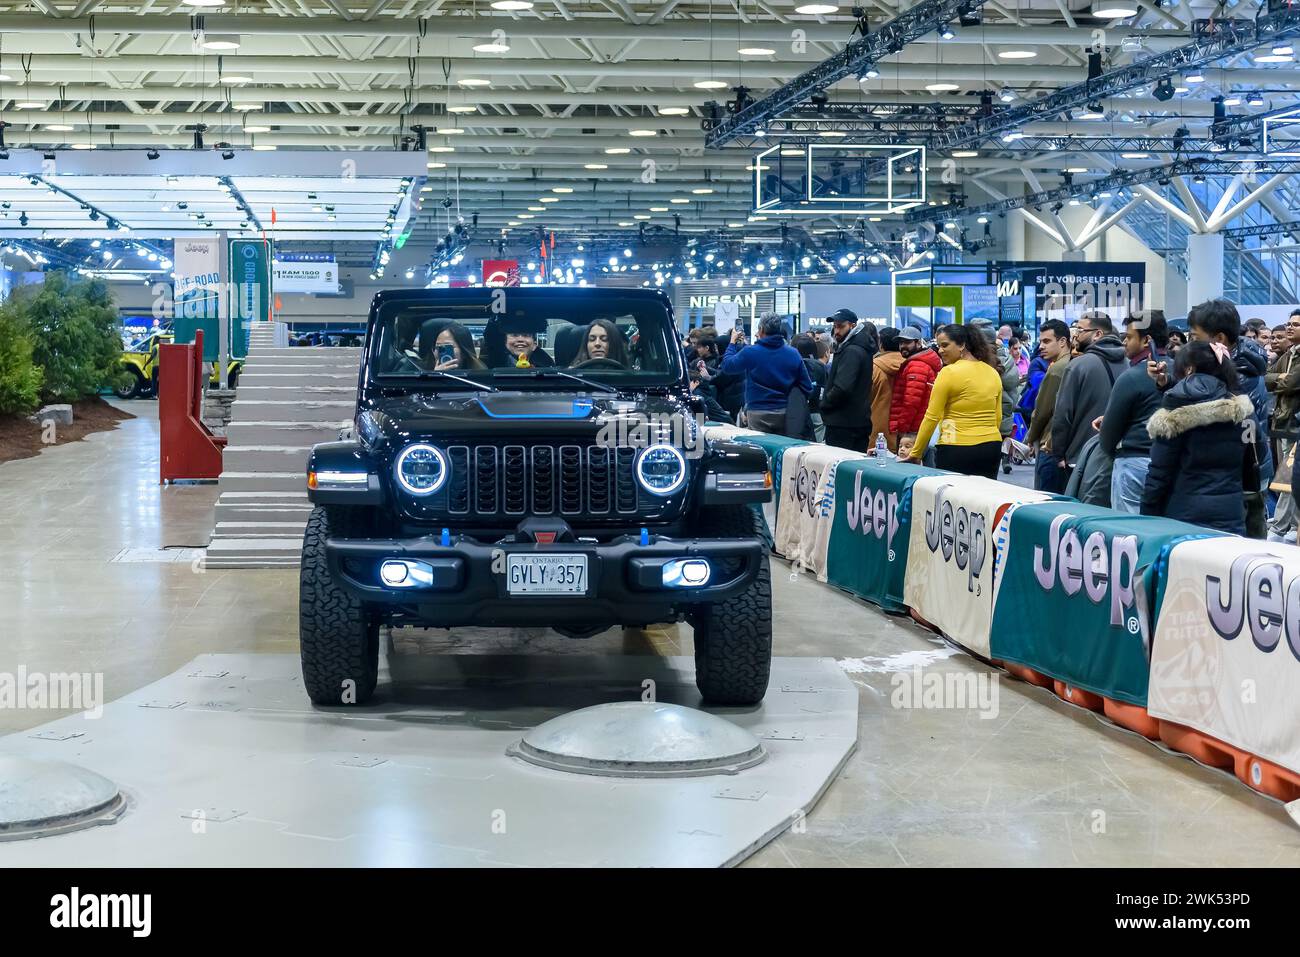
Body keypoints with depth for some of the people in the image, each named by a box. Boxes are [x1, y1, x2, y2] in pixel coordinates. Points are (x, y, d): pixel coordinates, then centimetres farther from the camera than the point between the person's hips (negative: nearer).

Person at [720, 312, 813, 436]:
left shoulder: (749, 353, -10)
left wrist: (733, 342, 20)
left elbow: (727, 366, 7)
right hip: (785, 415, 2)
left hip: (758, 414, -2)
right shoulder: (794, 354, -1)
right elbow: (807, 389, 1)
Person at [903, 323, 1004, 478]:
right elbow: (998, 418, 14)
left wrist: (916, 452, -1)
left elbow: (932, 417, -7)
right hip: (992, 448, 6)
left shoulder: (949, 372, -8)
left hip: (957, 449, -6)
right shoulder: (994, 373, 9)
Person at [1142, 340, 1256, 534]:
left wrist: (1147, 518, -2)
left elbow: (1159, 472, -8)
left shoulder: (1177, 410, -8)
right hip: (1231, 517, 4)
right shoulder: (1241, 410, 6)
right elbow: (1250, 468, 12)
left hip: (1184, 513, -4)